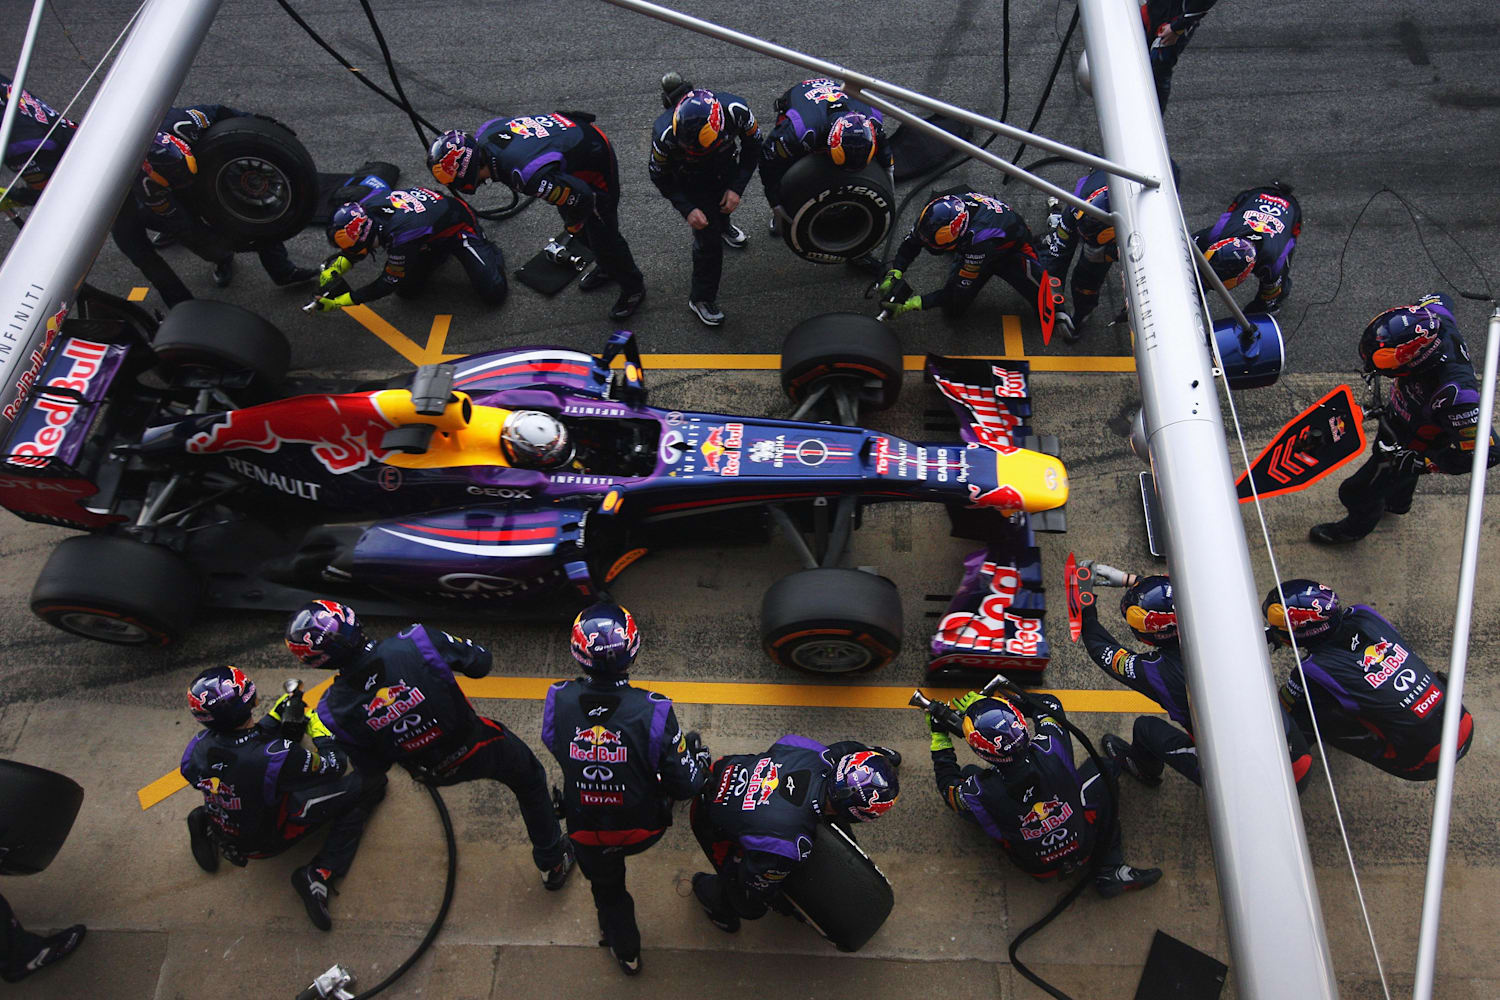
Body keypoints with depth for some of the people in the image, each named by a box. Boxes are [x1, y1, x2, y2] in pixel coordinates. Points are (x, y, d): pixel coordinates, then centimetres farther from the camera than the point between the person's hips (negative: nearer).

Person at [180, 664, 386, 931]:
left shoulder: (198, 748, -20)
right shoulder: (277, 756, -37)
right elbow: (334, 766, -19)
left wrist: (275, 716, 5)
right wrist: (317, 727, -5)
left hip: (224, 829, 6)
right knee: (369, 781, -7)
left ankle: (207, 824, 18)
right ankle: (319, 875, -6)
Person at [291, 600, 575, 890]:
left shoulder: (334, 709, -22)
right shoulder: (415, 642, -31)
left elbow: (373, 763, -7)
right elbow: (480, 662, -15)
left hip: (431, 773, 3)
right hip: (479, 751, -3)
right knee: (529, 779, 25)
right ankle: (553, 863, 39)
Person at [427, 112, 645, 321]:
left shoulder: (529, 176, -45)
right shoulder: (484, 133, -19)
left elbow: (582, 197, -34)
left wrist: (573, 225, -9)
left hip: (595, 160, -9)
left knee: (601, 233, 2)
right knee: (574, 223, 23)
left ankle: (633, 287, 27)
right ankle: (608, 268, 49)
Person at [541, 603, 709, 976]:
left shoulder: (558, 700, -23)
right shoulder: (652, 711, -30)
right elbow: (685, 784, -20)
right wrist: (701, 760, 2)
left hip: (586, 832, 2)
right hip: (643, 829, -1)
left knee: (607, 890, 32)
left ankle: (626, 953, 57)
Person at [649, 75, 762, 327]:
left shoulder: (737, 110, -37)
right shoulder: (665, 134, -41)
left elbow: (753, 146, -15)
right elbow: (659, 176, -20)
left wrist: (737, 188, -21)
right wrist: (687, 210, -28)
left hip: (728, 170, 3)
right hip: (690, 181, -3)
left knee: (723, 208, 33)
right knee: (708, 240, -6)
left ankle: (723, 226, 72)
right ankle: (701, 299, 17)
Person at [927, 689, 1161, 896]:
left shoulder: (978, 794, -32)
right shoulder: (1050, 751, -31)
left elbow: (948, 783, -5)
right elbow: (1050, 706, -7)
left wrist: (939, 736, 4)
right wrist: (1003, 702, -3)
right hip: (1086, 850, 0)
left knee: (968, 773, 9)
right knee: (1102, 768, 18)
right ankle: (1111, 869, 19)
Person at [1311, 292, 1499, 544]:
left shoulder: (1455, 396, -48)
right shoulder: (1435, 318, -31)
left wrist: (1424, 464, -30)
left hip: (1414, 445, -6)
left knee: (1359, 491, 14)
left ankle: (1356, 527, 49)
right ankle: (1396, 503, 68)